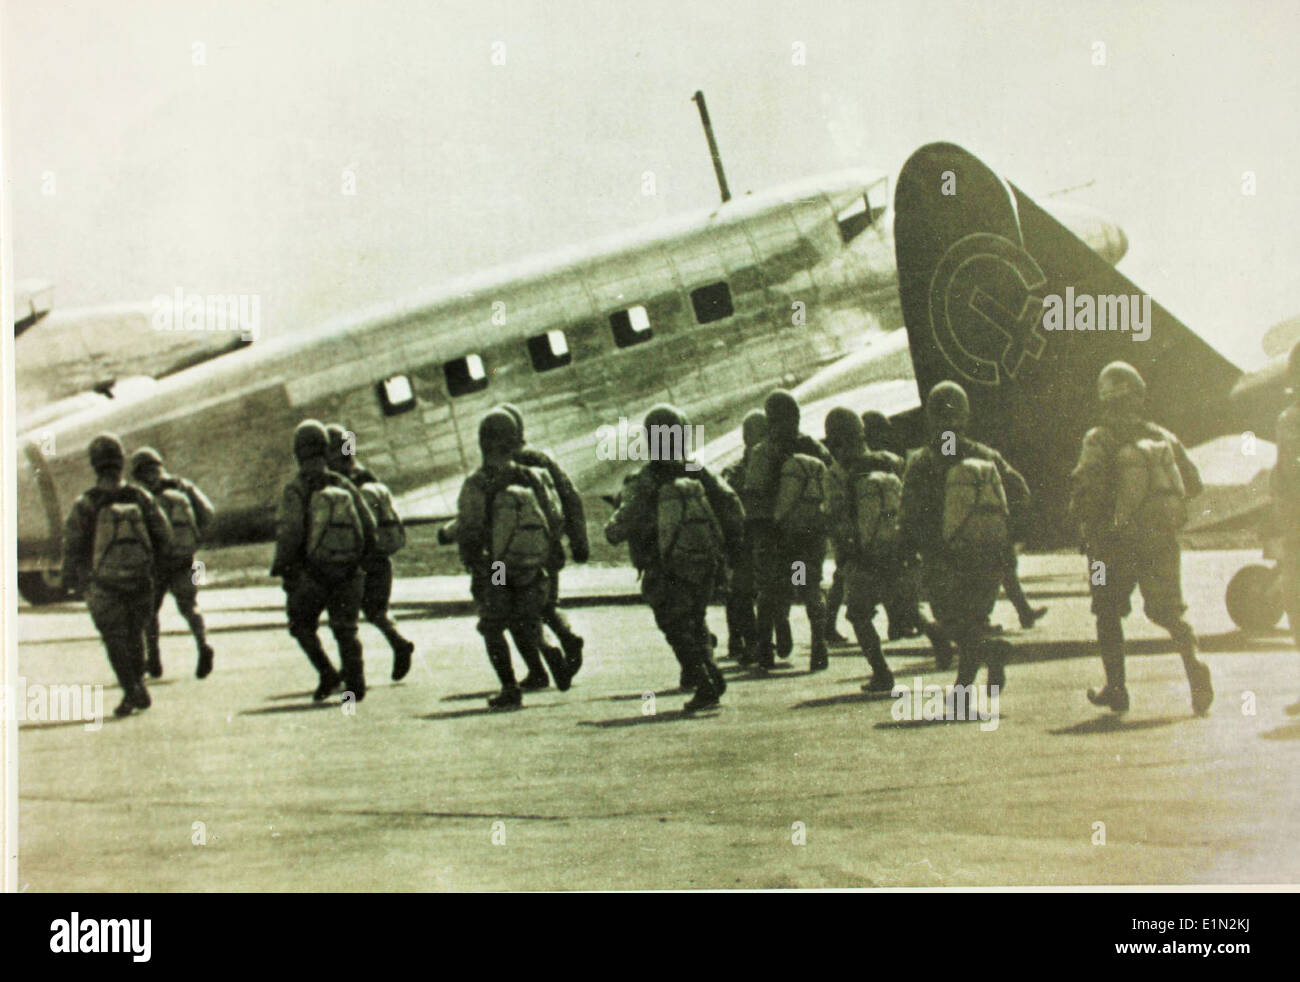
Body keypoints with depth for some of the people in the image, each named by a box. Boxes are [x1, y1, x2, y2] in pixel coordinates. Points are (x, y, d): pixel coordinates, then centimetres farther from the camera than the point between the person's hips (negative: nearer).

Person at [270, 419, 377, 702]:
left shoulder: (295, 491, -10)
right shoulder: (344, 485, 4)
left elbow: (289, 533, -19)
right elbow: (369, 526, 2)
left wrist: (279, 566, -6)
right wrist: (360, 558, 17)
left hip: (310, 575, -3)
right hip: (347, 573, 3)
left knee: (302, 625, 18)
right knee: (346, 630, 13)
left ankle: (328, 674, 2)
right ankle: (355, 682, -3)